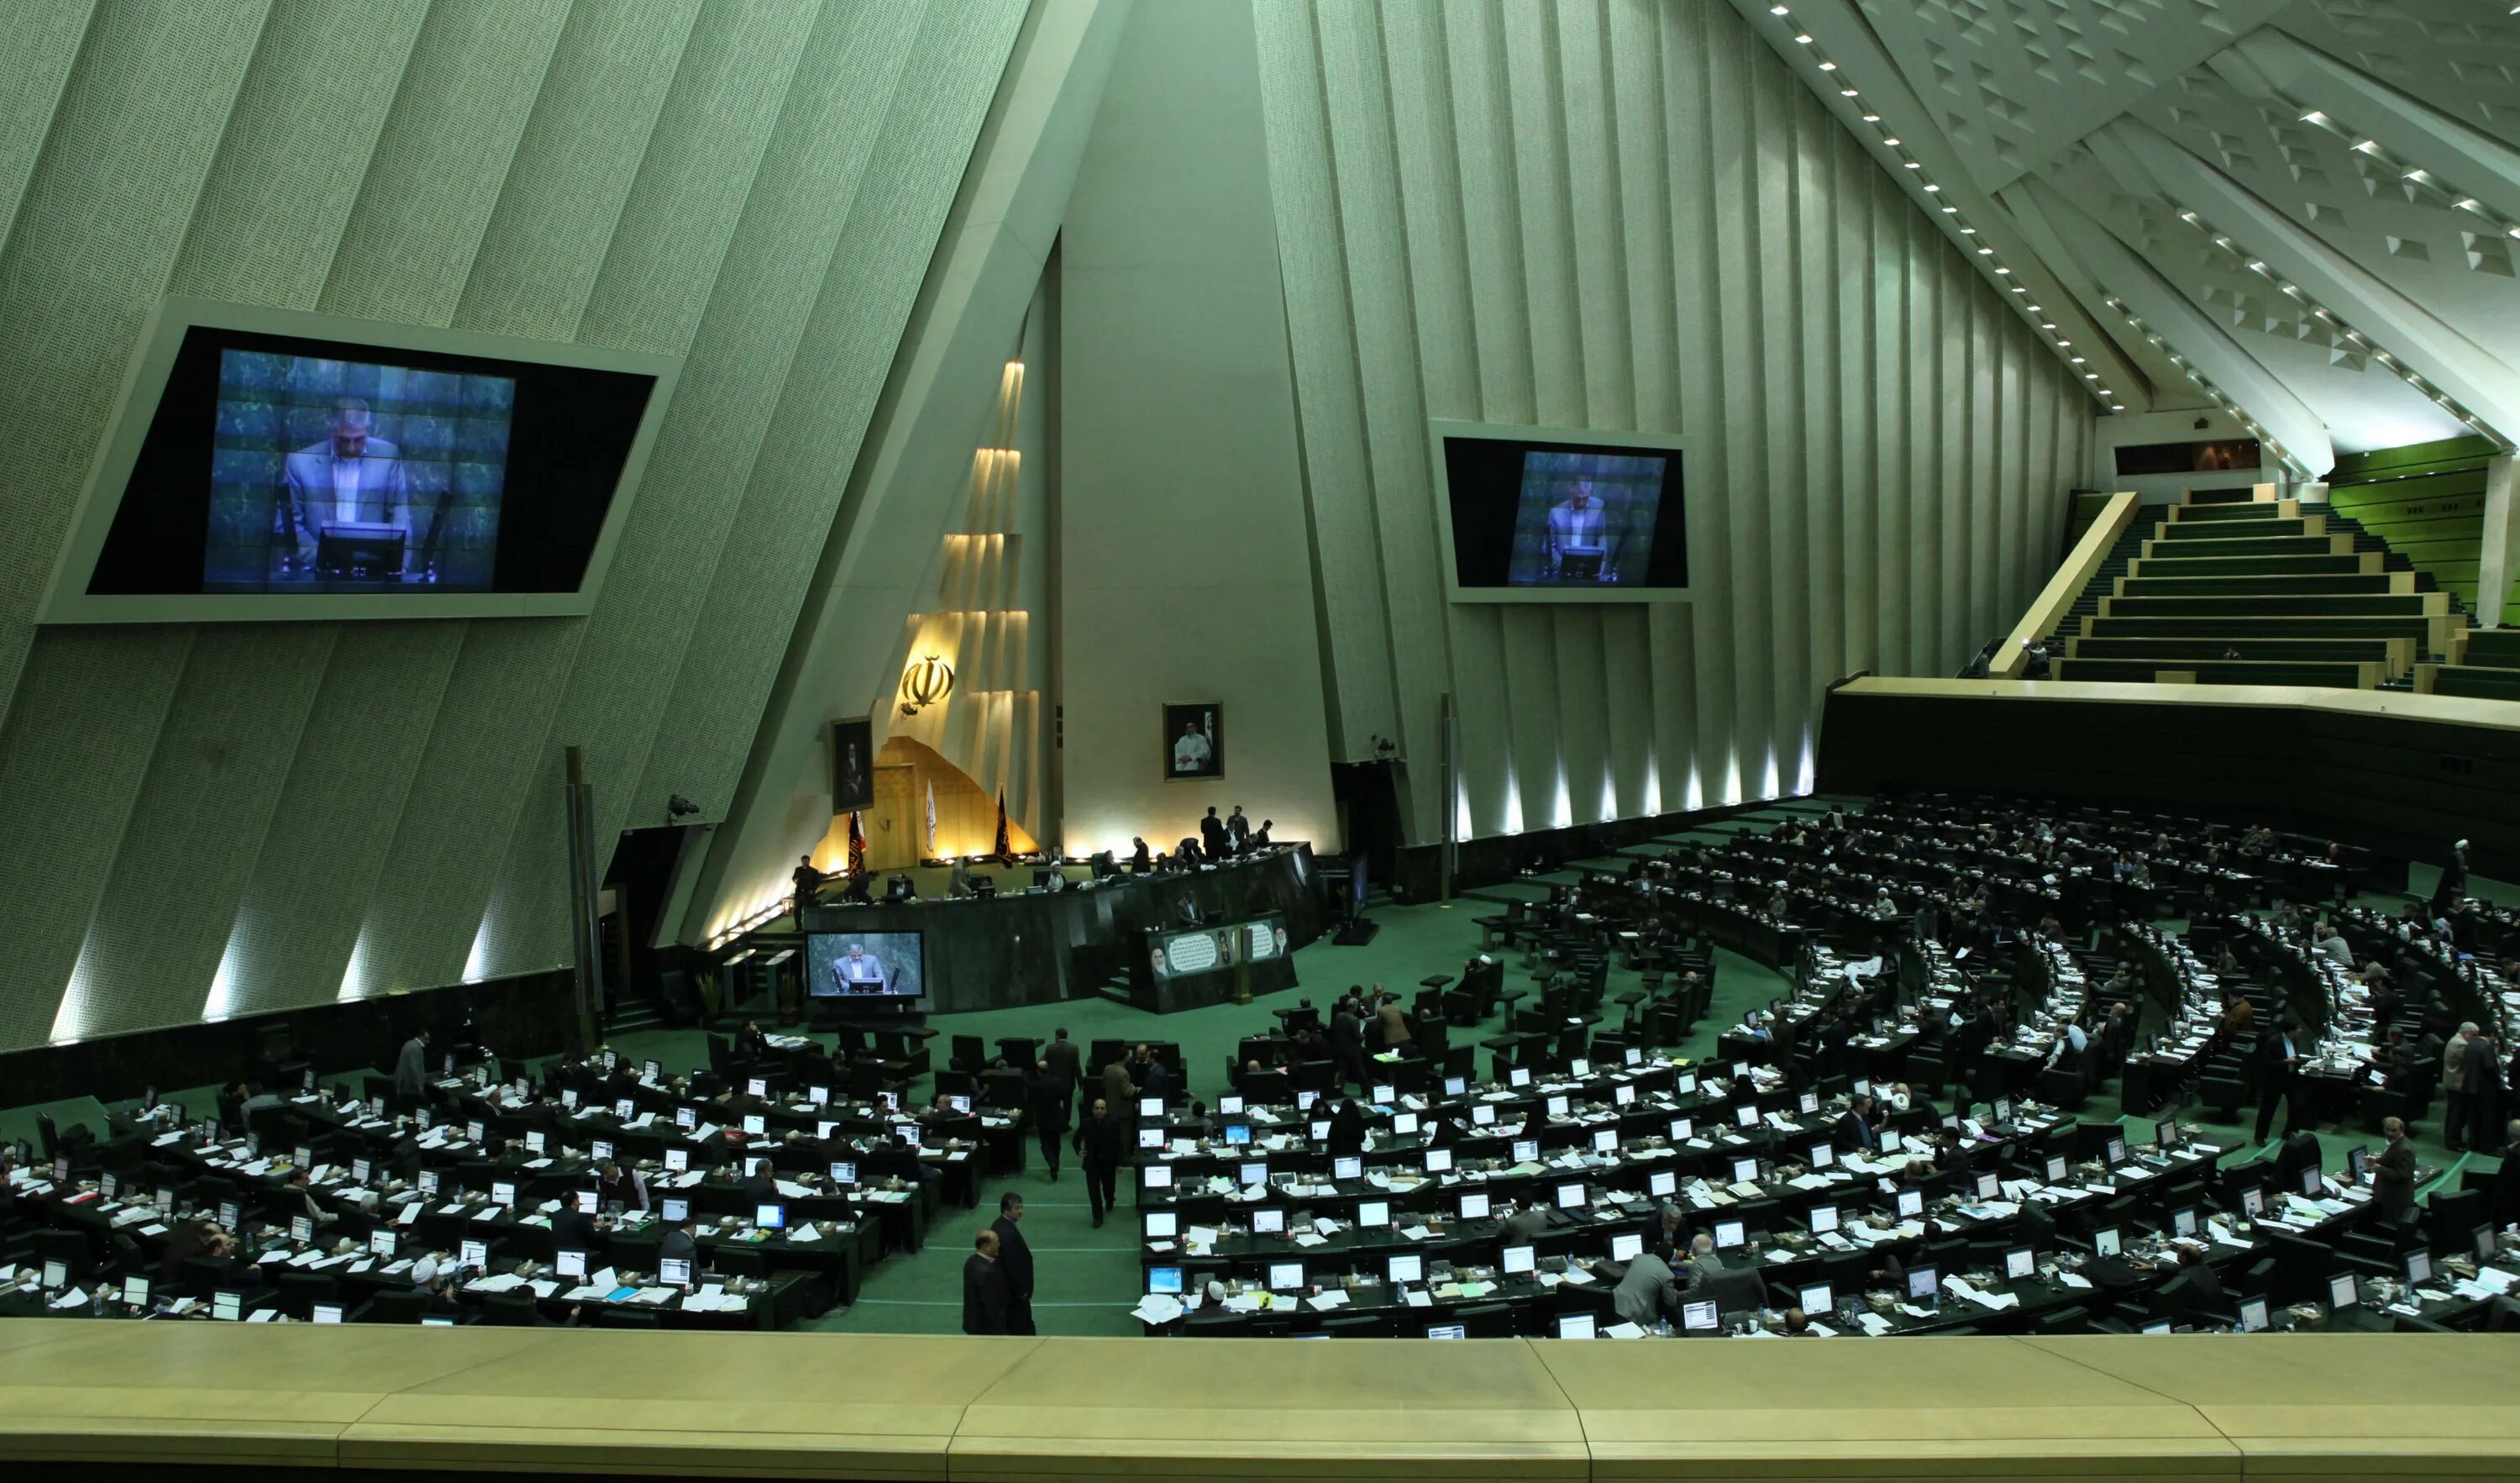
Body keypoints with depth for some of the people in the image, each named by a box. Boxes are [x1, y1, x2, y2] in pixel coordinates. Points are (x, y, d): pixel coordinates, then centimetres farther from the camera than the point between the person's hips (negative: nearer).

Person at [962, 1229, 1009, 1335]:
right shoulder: (985, 1271, -30)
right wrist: (1000, 1329, -17)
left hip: (975, 1320, 9)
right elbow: (991, 1305, -26)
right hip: (987, 1326, -9)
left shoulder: (972, 1261, 0)